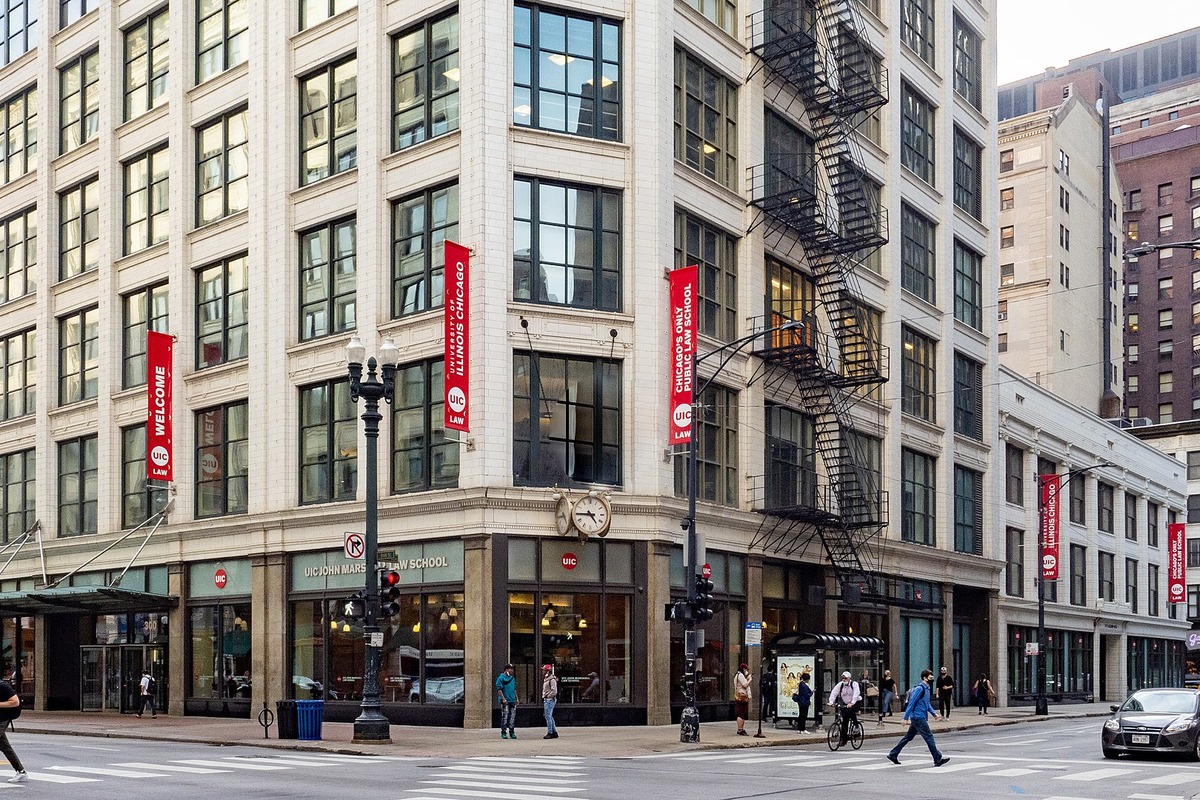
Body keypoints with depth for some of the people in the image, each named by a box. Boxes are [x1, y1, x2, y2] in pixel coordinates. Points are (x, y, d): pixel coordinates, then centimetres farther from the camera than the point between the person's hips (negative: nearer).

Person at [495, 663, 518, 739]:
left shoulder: (512, 678, 15)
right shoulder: (501, 678, -6)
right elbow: (499, 689, -10)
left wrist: (516, 698, 15)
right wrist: (503, 699, -17)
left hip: (513, 701, 6)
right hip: (505, 701, -6)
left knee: (512, 717, 7)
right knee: (504, 717, -5)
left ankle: (512, 732, 13)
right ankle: (503, 732, 2)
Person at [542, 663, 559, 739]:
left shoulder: (552, 679, -15)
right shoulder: (546, 679, 16)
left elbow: (554, 691, -21)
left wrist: (548, 696, -14)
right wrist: (544, 697, 14)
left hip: (550, 700, -10)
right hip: (546, 700, 10)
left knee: (548, 716, -9)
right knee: (549, 716, 13)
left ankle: (550, 733, -6)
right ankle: (554, 732, 19)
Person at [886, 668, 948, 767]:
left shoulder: (927, 688, 15)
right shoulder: (920, 688, -15)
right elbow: (911, 703, -17)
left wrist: (933, 713, 12)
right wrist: (906, 718, -18)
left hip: (918, 718, 10)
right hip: (918, 718, -10)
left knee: (908, 737, 13)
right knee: (929, 737, -6)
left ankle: (893, 754, 18)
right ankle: (938, 759, -2)